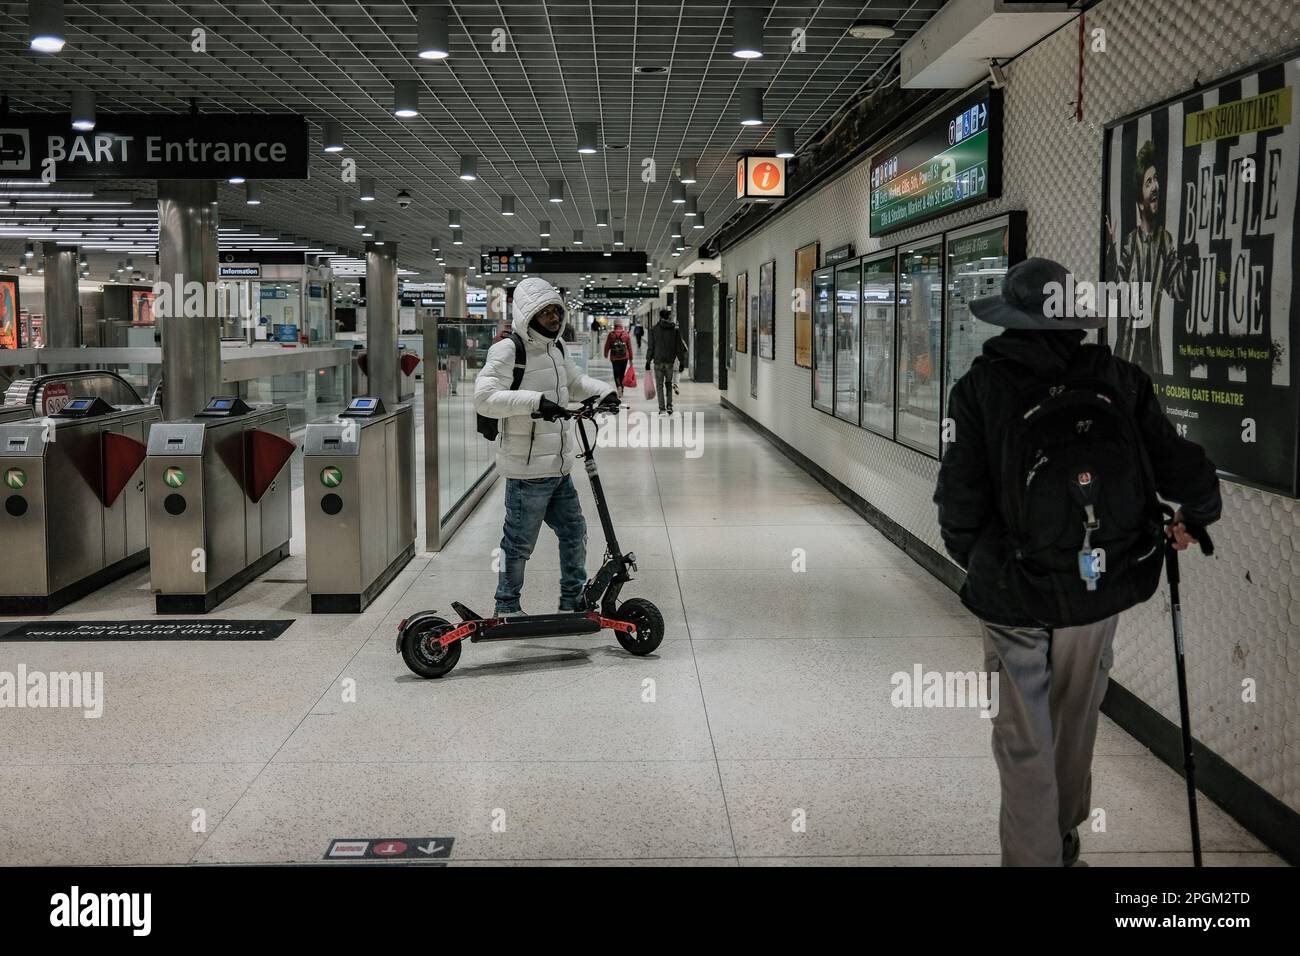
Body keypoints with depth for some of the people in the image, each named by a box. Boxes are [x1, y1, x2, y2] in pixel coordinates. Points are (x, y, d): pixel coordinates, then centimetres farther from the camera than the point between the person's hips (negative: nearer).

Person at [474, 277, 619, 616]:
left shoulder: (555, 350, 13)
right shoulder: (507, 351, -14)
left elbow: (575, 382, 31)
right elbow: (484, 398, -25)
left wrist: (603, 391, 11)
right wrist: (534, 401, -34)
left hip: (558, 466, 8)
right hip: (527, 469, -8)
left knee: (574, 530, 16)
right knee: (520, 542, 3)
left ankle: (573, 599, 31)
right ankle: (507, 607, 20)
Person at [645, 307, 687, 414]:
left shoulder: (654, 329, -2)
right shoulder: (675, 329, 1)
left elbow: (650, 347, -1)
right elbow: (679, 347, 3)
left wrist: (648, 361, 4)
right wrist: (682, 361, 8)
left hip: (658, 361, -1)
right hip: (670, 361, 2)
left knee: (659, 385, 4)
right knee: (669, 383, 16)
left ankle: (662, 408, 0)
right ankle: (669, 406, 8)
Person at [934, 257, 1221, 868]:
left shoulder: (983, 385, -10)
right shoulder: (1116, 379, -3)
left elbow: (960, 497, -9)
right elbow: (1179, 465, -1)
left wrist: (971, 558, 10)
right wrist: (1196, 515, 21)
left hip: (1016, 591, -3)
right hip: (1102, 587, 4)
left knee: (1023, 742, 8)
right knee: (1076, 720, 23)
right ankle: (1064, 839, 44)